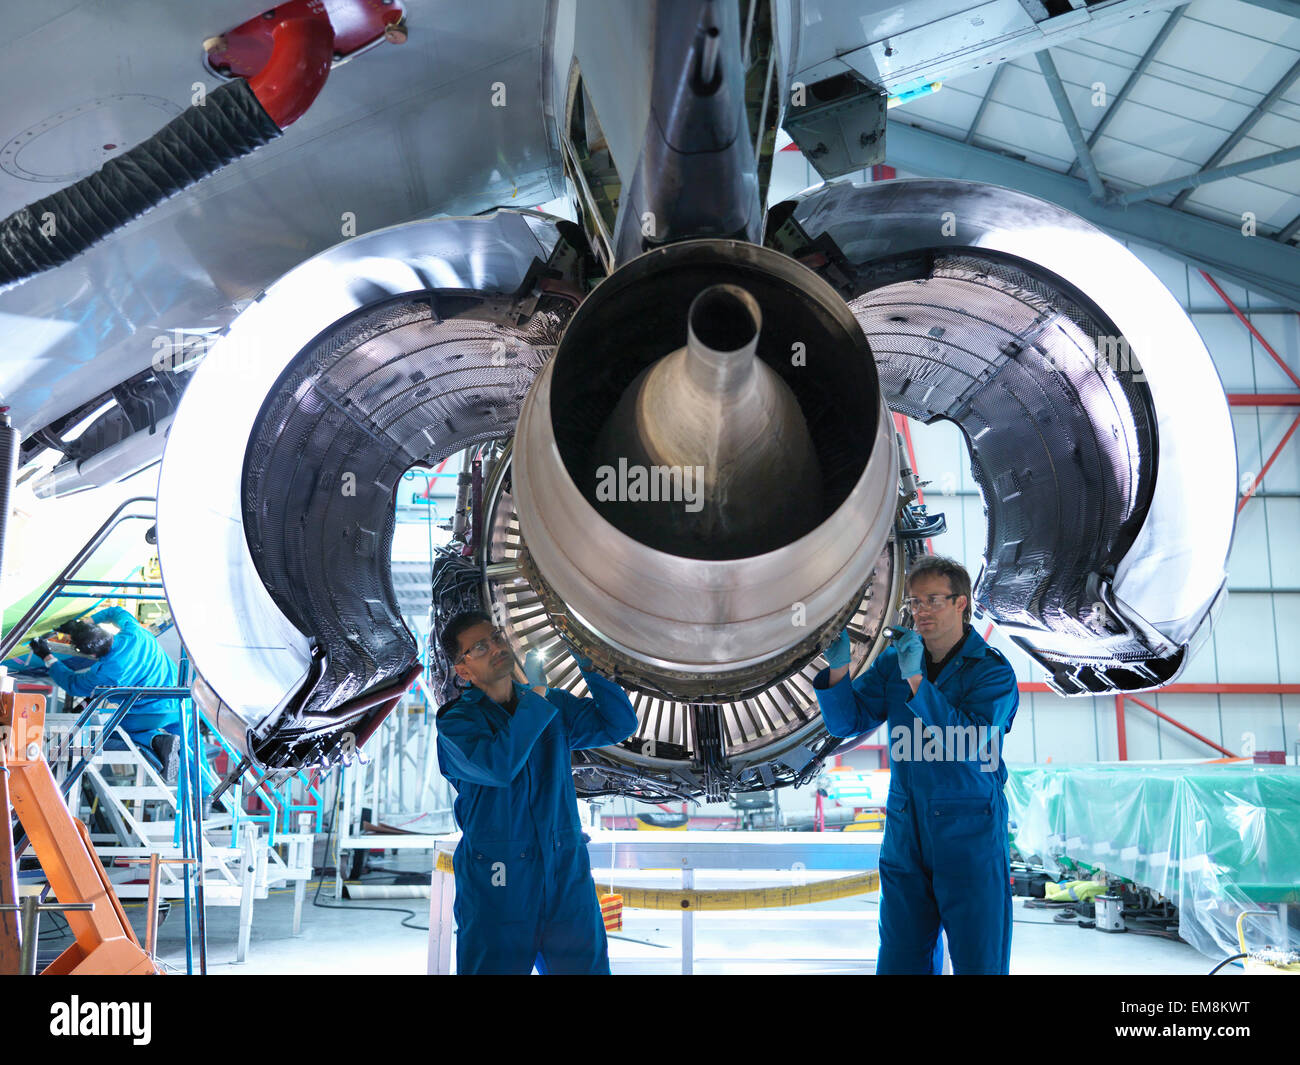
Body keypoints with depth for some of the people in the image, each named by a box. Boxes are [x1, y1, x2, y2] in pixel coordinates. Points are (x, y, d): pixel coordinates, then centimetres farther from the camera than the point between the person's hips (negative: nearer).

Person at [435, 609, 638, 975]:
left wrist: (586, 663, -4)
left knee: (585, 965, 6)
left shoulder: (555, 705, 12)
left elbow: (620, 723, 5)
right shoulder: (456, 722, -4)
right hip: (497, 886, -3)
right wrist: (536, 694, -15)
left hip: (567, 876, 4)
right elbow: (499, 766, -22)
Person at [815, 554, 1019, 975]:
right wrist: (838, 669, -14)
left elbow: (970, 740, -21)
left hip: (970, 835, -4)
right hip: (905, 833, 4)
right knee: (900, 959, 12)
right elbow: (846, 721, 3)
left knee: (979, 960, 5)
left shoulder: (992, 670, -7)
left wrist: (917, 681, -27)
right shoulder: (894, 661, 7)